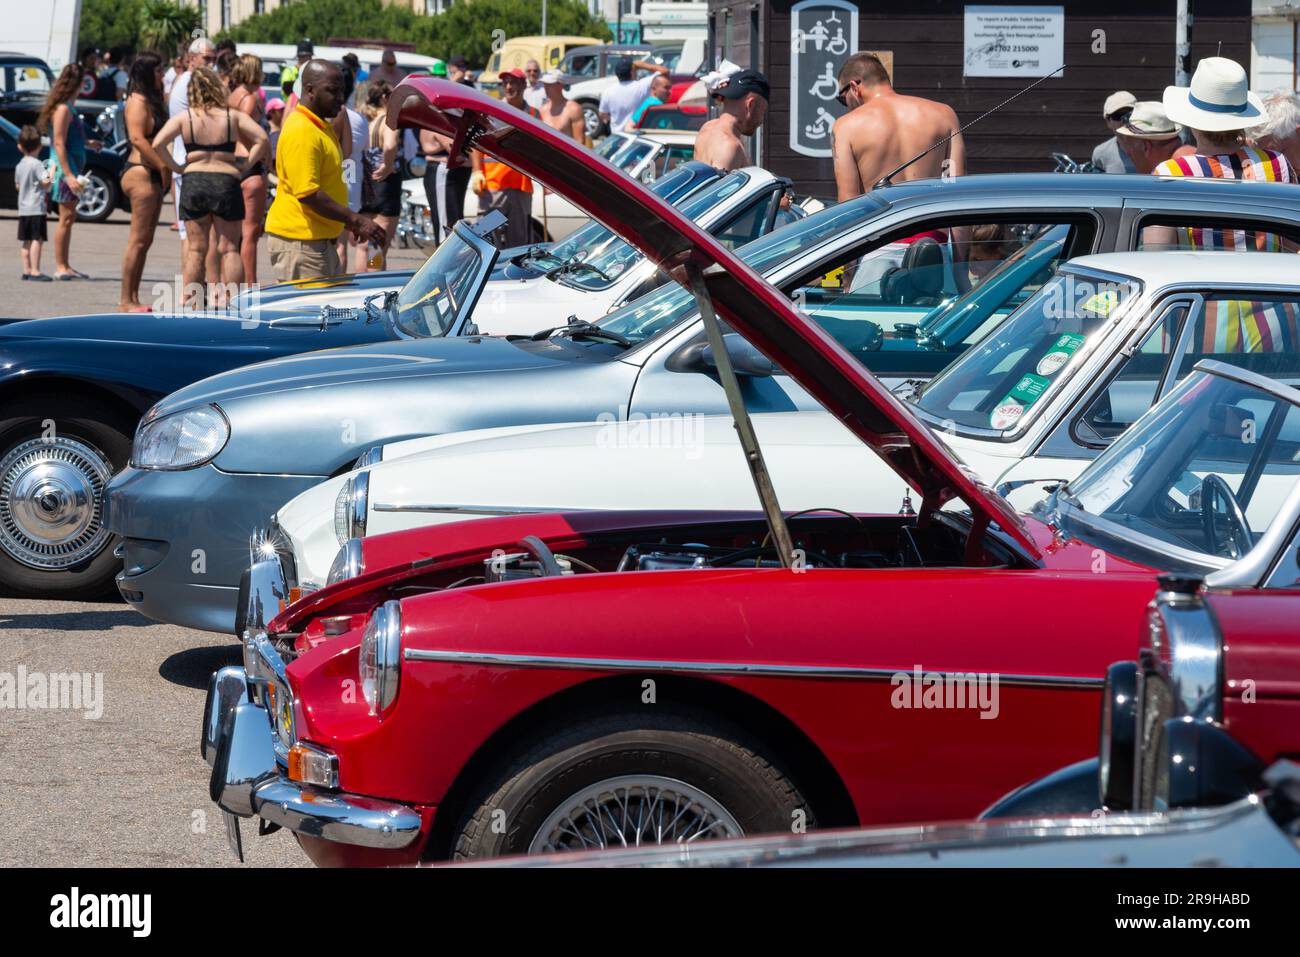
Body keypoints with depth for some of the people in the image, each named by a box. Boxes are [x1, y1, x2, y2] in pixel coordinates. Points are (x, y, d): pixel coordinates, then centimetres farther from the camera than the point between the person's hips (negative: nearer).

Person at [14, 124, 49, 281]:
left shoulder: (19, 165, 10)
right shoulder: (37, 164, -13)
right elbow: (46, 182, -18)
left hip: (23, 208, 8)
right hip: (36, 208, -8)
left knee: (27, 240, 11)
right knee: (37, 239, -9)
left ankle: (26, 270, 14)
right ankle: (35, 271, -14)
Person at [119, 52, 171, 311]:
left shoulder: (151, 100, 19)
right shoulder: (138, 101, -11)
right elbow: (137, 138, -21)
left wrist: (165, 169, 7)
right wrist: (164, 166, -20)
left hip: (153, 175, 10)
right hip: (141, 172, -10)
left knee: (144, 240, 11)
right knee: (139, 239, -9)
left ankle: (131, 298, 14)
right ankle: (126, 300, -8)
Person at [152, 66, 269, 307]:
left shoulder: (183, 119, 1)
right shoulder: (234, 117, 1)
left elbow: (156, 145, -6)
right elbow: (262, 139, -8)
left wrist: (176, 167, 3)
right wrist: (244, 166, -2)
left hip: (194, 181, 1)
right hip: (227, 181, -1)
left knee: (196, 249, 8)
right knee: (229, 248, 6)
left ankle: (188, 301, 7)